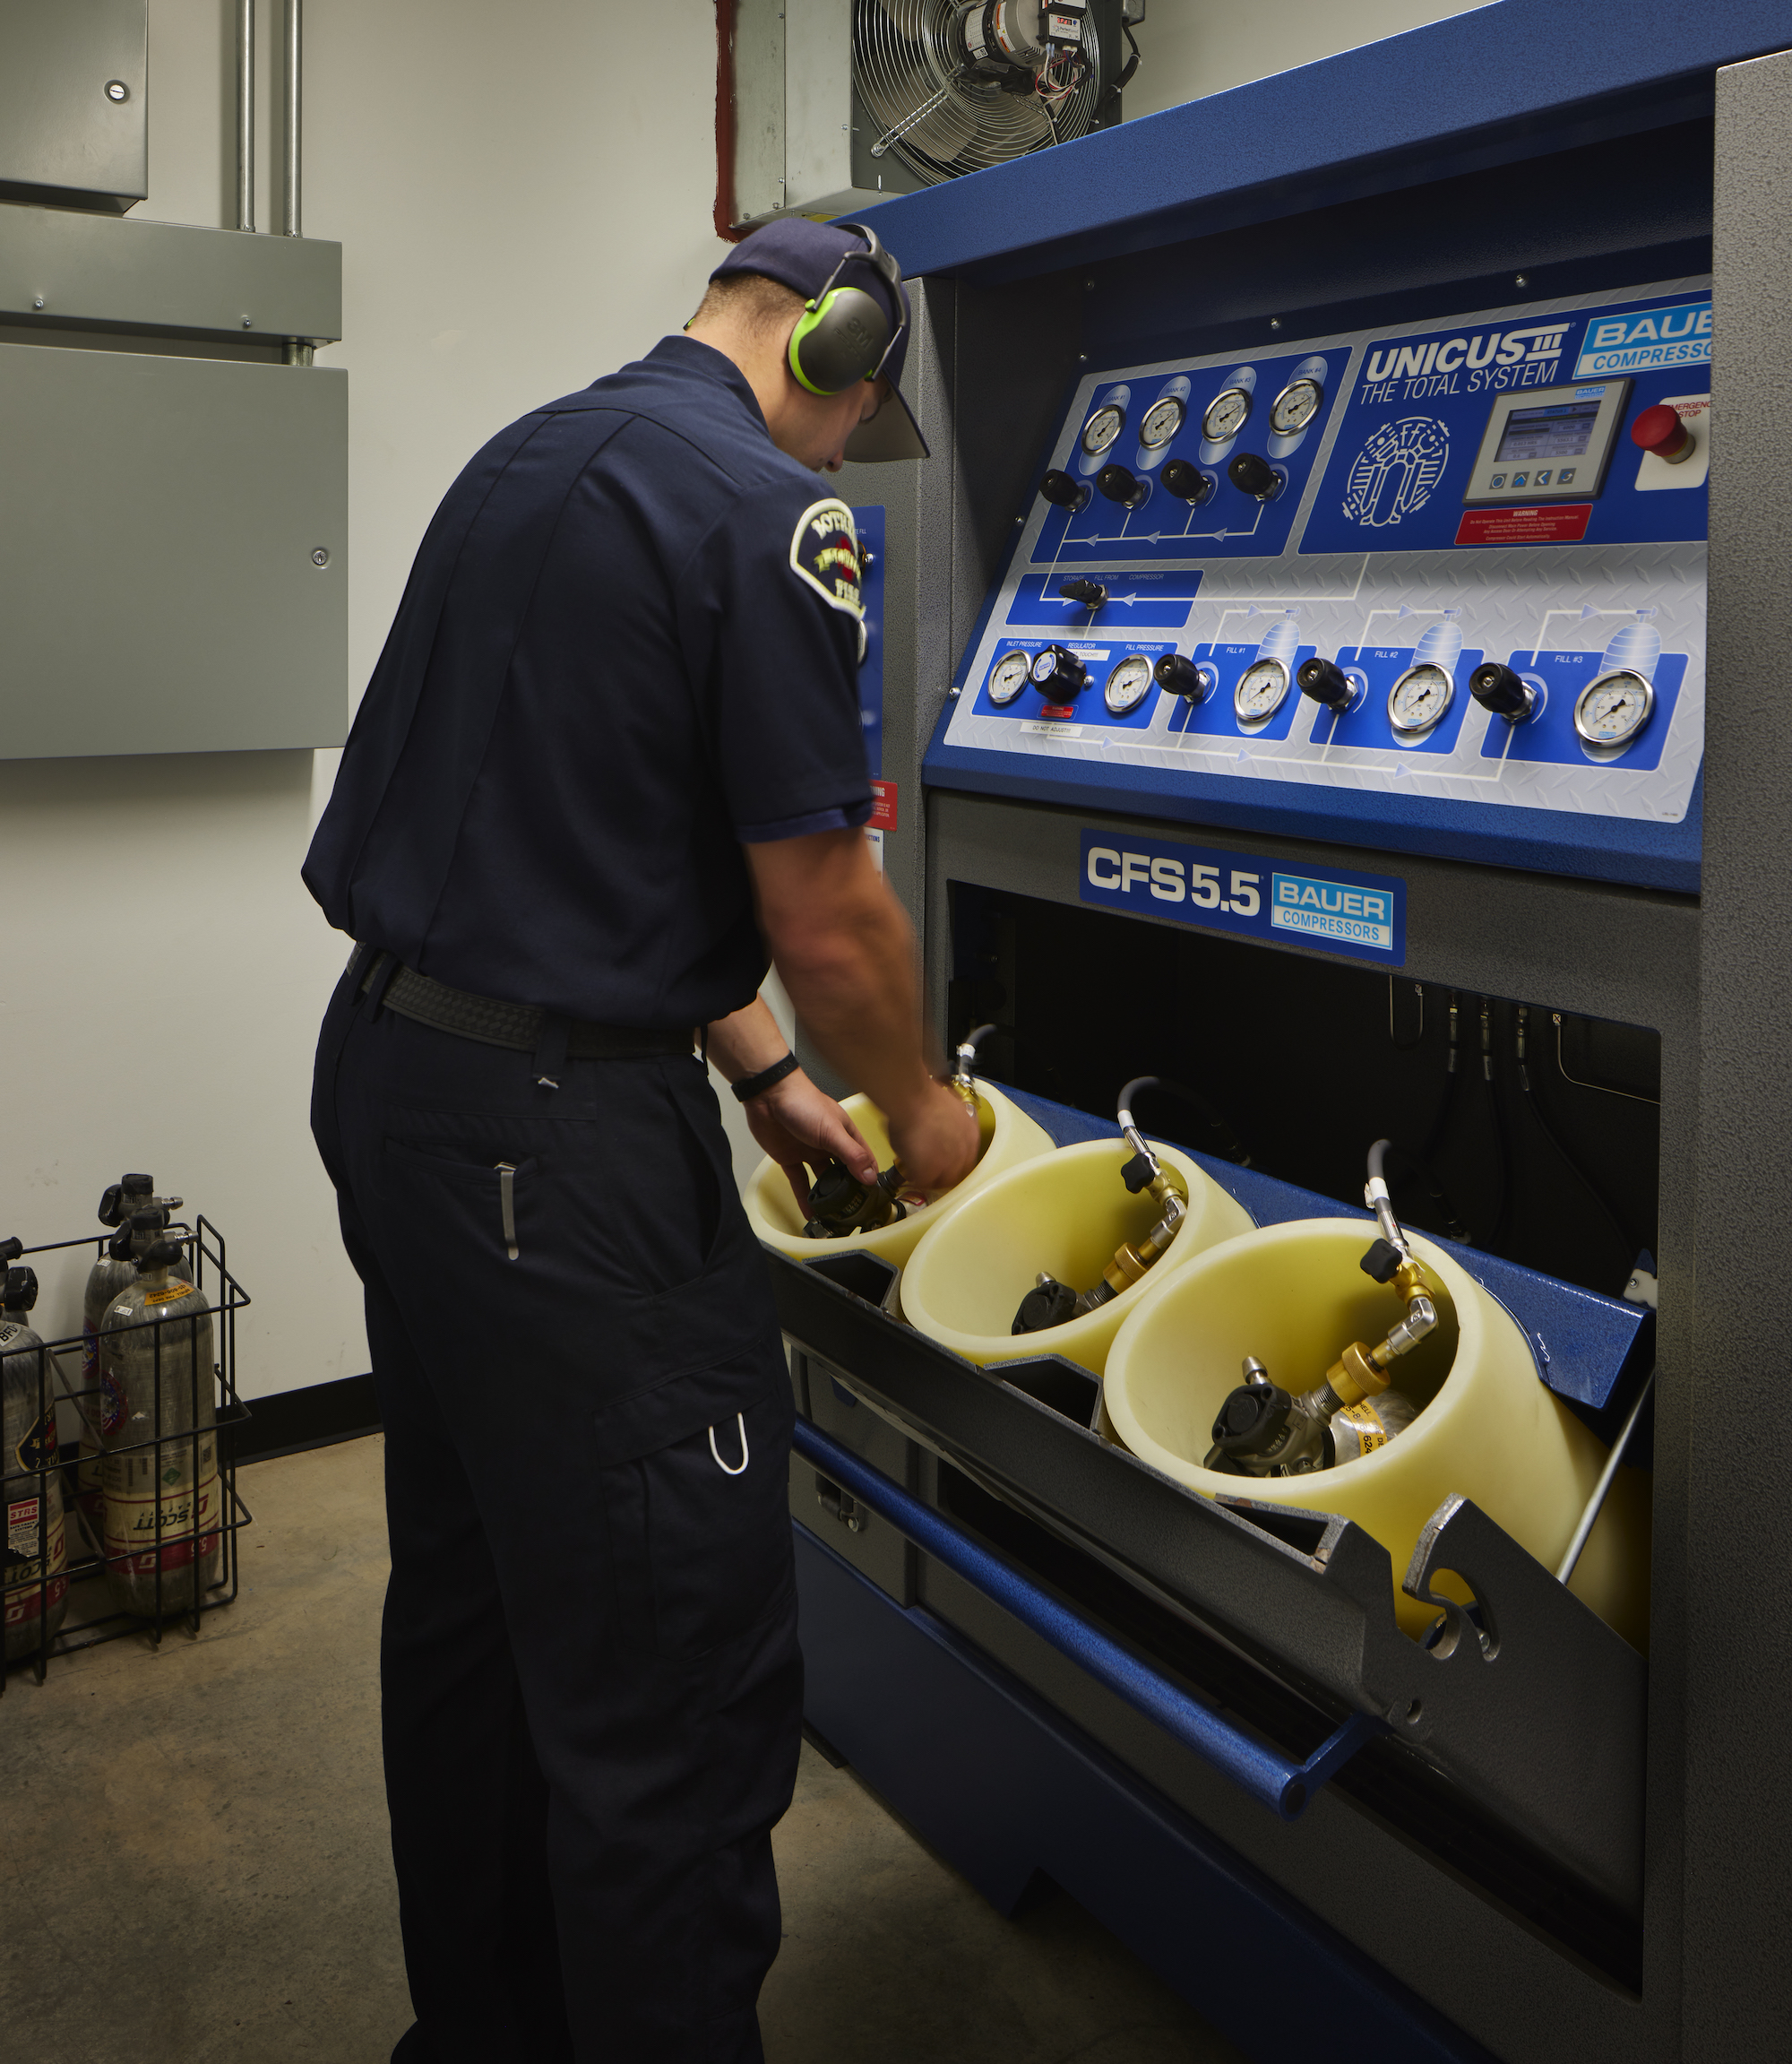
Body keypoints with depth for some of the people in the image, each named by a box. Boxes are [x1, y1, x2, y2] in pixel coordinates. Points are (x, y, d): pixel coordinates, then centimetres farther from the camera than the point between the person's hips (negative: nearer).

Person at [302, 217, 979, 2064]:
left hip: (390, 1070, 10)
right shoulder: (766, 511, -13)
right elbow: (823, 913, -14)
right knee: (677, 1669, 1)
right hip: (556, 1137, -10)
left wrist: (764, 1077, 21)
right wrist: (917, 1107, 6)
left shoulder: (523, 459, 16)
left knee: (471, 1601, 22)